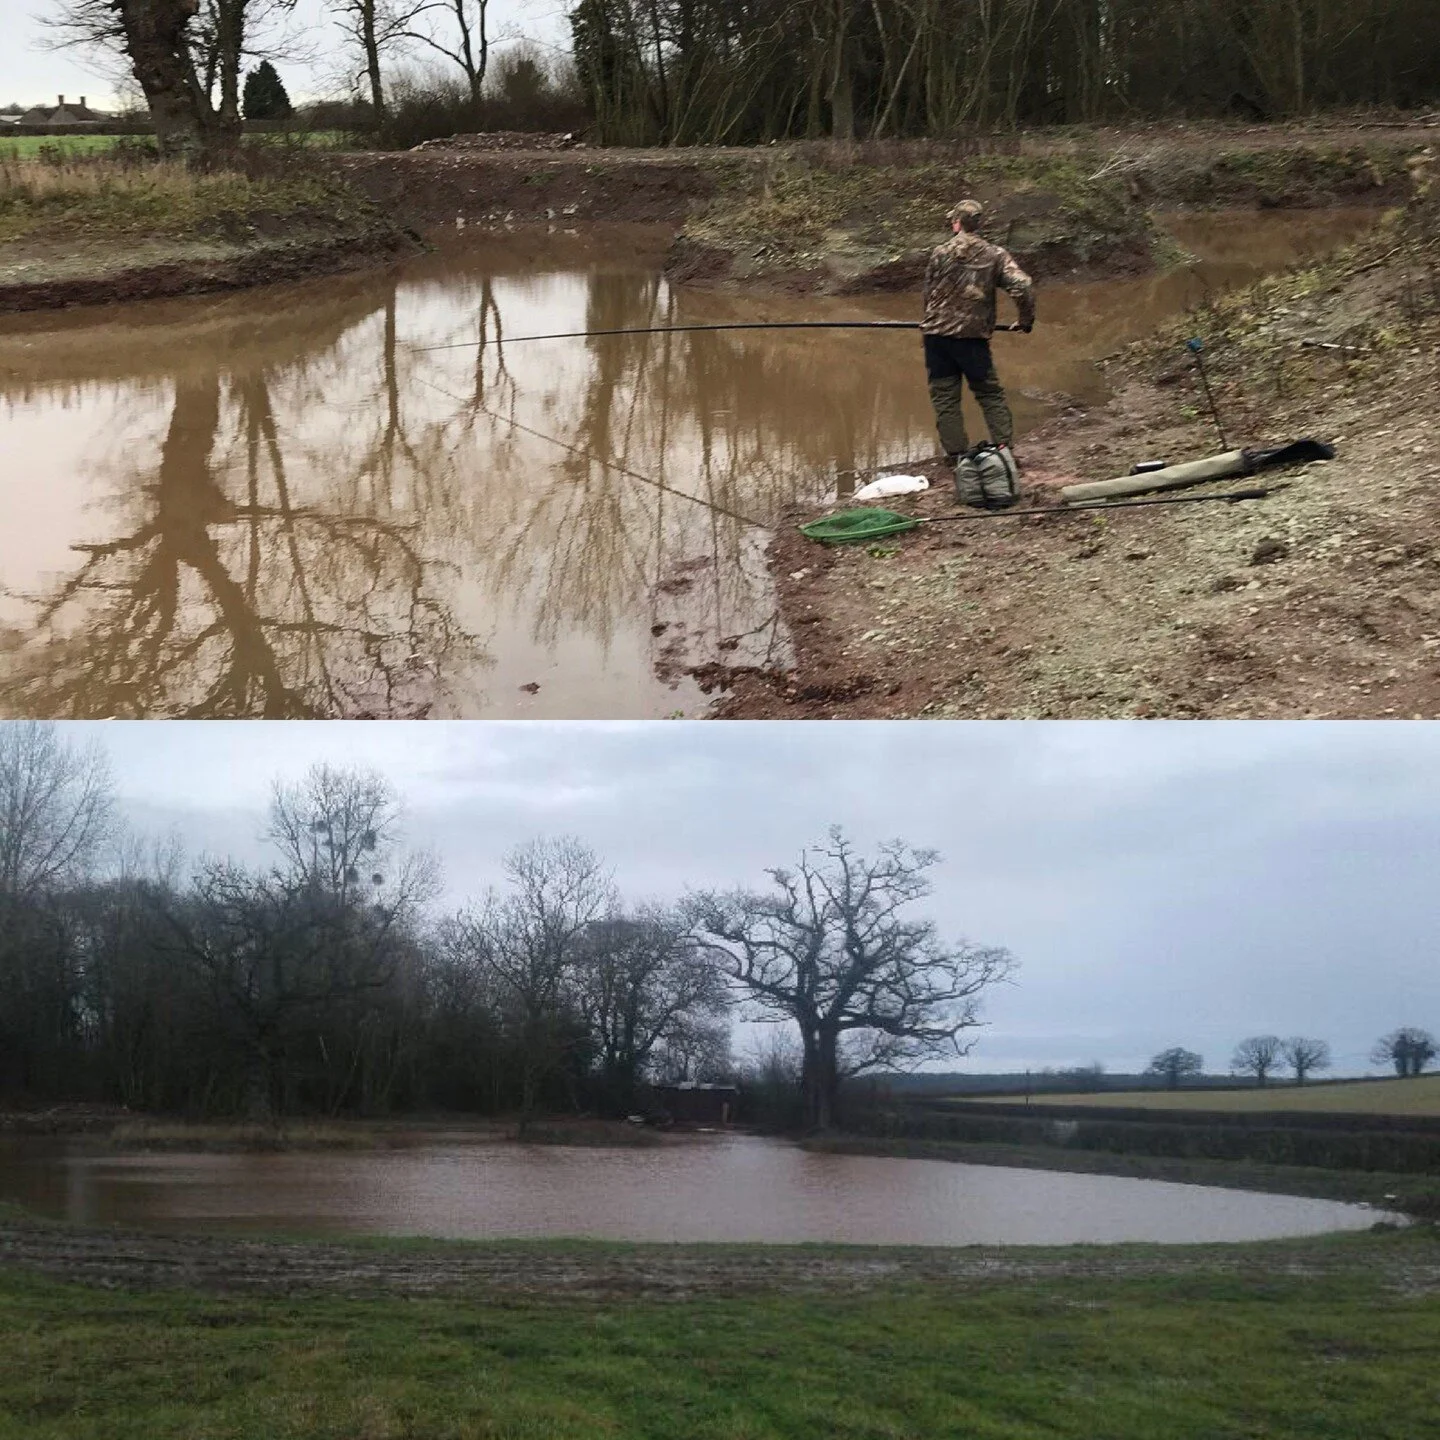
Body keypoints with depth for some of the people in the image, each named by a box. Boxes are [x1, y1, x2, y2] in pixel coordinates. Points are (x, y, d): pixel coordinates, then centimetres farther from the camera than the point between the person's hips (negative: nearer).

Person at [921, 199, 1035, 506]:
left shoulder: (941, 254, -2)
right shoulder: (996, 256, 0)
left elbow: (929, 293, 7)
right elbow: (1022, 286, -10)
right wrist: (1027, 320, 6)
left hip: (937, 335, -1)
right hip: (974, 337, 1)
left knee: (945, 399, 6)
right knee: (991, 394, 14)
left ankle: (959, 459, 4)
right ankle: (1004, 449, 3)